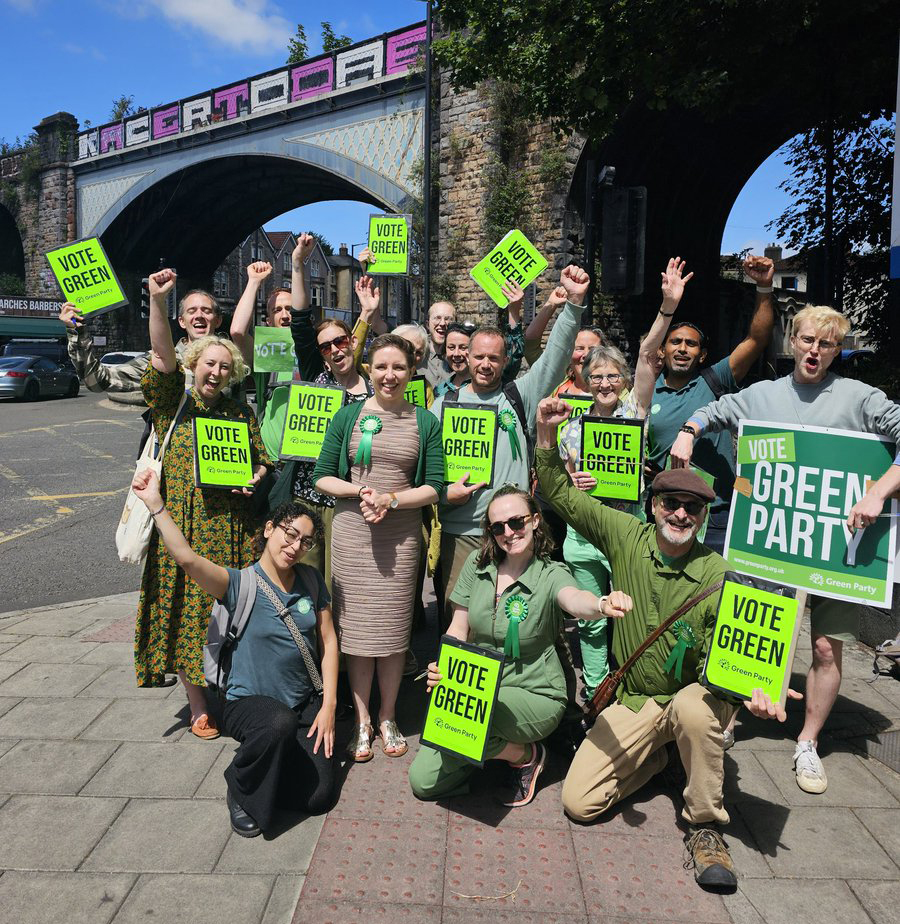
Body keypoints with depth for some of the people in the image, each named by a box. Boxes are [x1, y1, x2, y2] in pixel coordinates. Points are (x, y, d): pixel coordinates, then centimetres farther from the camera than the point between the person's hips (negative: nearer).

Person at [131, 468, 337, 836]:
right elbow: (186, 558, -29)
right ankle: (241, 790, -6)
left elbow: (328, 641, 3)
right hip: (249, 701, -3)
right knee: (280, 723, -38)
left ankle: (274, 762, 21)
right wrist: (155, 504, -35)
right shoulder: (240, 584, -11)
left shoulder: (311, 581, 0)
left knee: (317, 798, -13)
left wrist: (328, 705, -4)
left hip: (305, 703, 3)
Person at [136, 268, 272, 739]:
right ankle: (198, 707, 20)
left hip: (232, 530, 1)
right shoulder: (173, 405, 4)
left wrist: (255, 477, -7)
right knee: (187, 615, 5)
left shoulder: (241, 412, 10)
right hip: (183, 527, -1)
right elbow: (163, 358, -12)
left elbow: (263, 460, 16)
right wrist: (157, 302, -25)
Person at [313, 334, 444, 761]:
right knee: (356, 628, 4)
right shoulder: (348, 416, 5)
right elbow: (321, 477, 4)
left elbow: (433, 488, 0)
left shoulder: (425, 422, 4)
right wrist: (361, 491, -12)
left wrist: (390, 499, -14)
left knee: (393, 628, 5)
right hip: (351, 534, 0)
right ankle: (361, 721, 19)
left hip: (401, 537, 0)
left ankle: (388, 718, 23)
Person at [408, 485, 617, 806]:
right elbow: (459, 629, 3)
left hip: (535, 695, -4)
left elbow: (574, 599, -39)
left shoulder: (550, 575, -15)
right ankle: (495, 745, 21)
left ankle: (525, 755, -1)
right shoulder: (477, 564, -3)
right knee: (423, 780, -4)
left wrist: (600, 605, -64)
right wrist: (442, 668, -18)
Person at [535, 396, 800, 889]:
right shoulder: (627, 536, -5)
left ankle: (705, 827, -14)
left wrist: (750, 688, -35)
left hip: (692, 694, -2)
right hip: (632, 701, 3)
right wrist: (547, 435, -17)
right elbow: (561, 494, -2)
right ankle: (662, 751, 18)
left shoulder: (719, 574, -11)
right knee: (579, 802, -9)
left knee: (694, 708, -41)